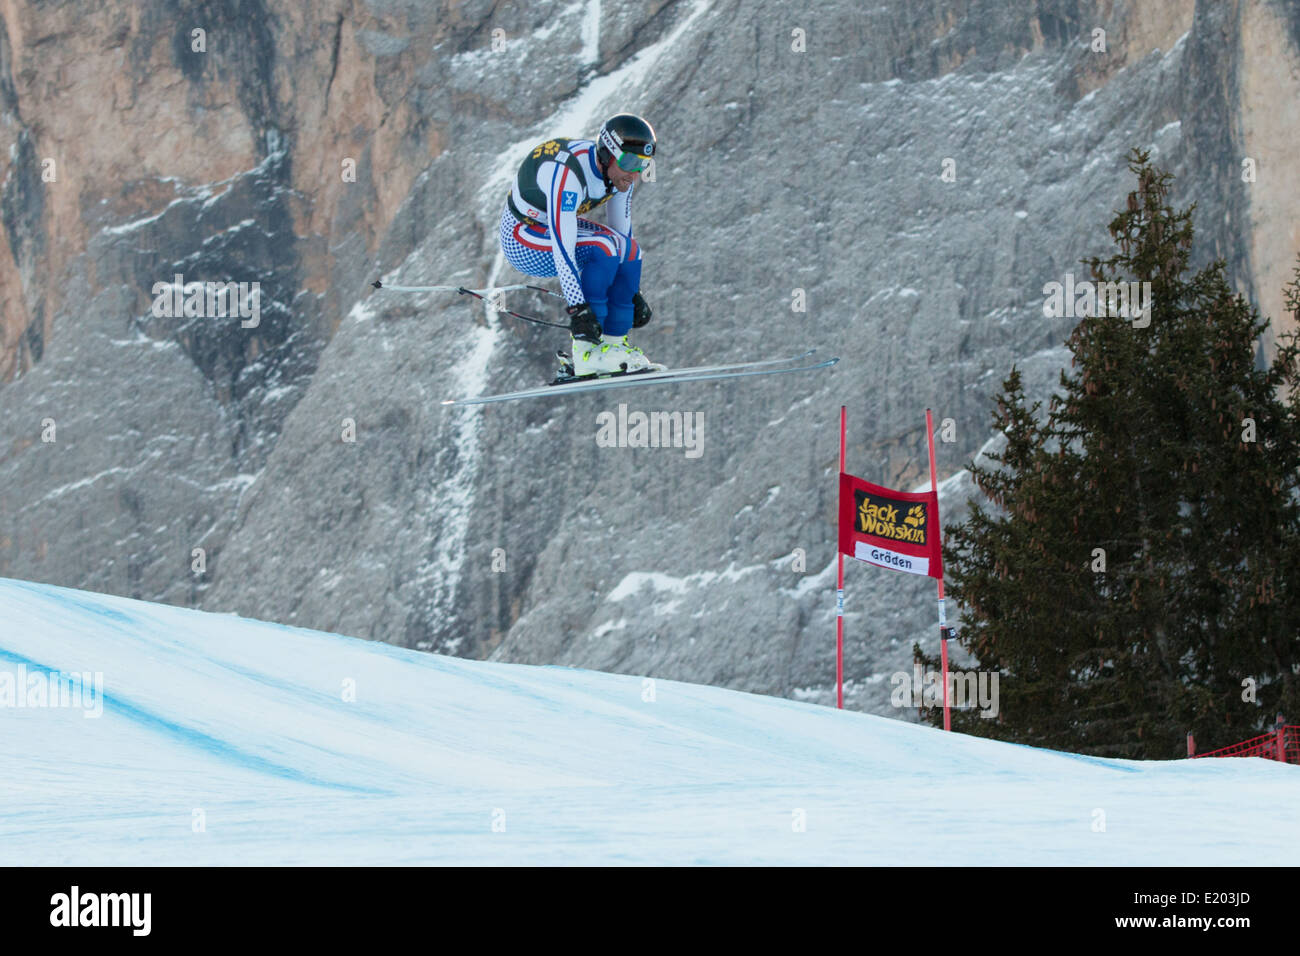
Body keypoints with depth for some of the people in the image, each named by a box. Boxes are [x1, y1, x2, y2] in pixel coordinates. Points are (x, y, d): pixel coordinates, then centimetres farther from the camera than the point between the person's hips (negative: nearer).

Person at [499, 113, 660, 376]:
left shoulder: (620, 170, -10)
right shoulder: (568, 174, -35)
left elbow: (623, 233, 3)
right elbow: (562, 248, -38)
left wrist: (633, 293, 2)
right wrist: (578, 309, -41)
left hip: (555, 224, 9)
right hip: (521, 239, -9)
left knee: (630, 250, -5)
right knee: (604, 247, -27)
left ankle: (614, 341, 0)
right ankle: (586, 352, -23)